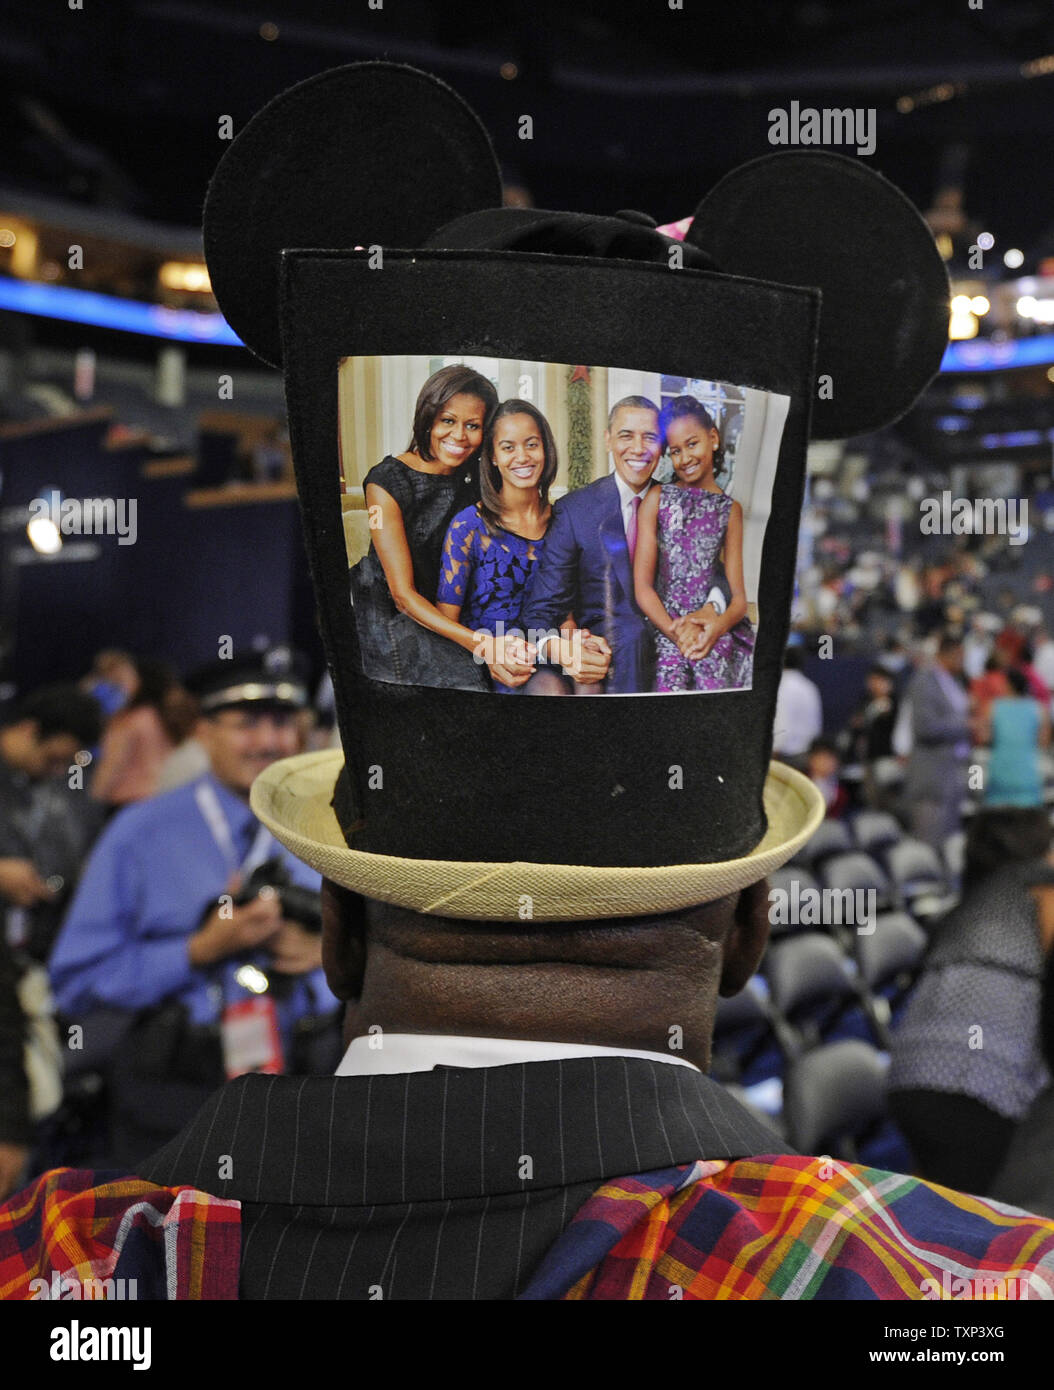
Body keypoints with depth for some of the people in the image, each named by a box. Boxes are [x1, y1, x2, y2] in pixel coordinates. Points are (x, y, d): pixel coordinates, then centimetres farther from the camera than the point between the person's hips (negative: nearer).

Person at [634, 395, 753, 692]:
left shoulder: (730, 509, 13)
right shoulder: (657, 498, 9)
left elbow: (739, 596, 8)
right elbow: (642, 586, 2)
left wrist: (719, 624, -17)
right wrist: (674, 630, -16)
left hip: (713, 627, 1)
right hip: (663, 626, -1)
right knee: (670, 687, -29)